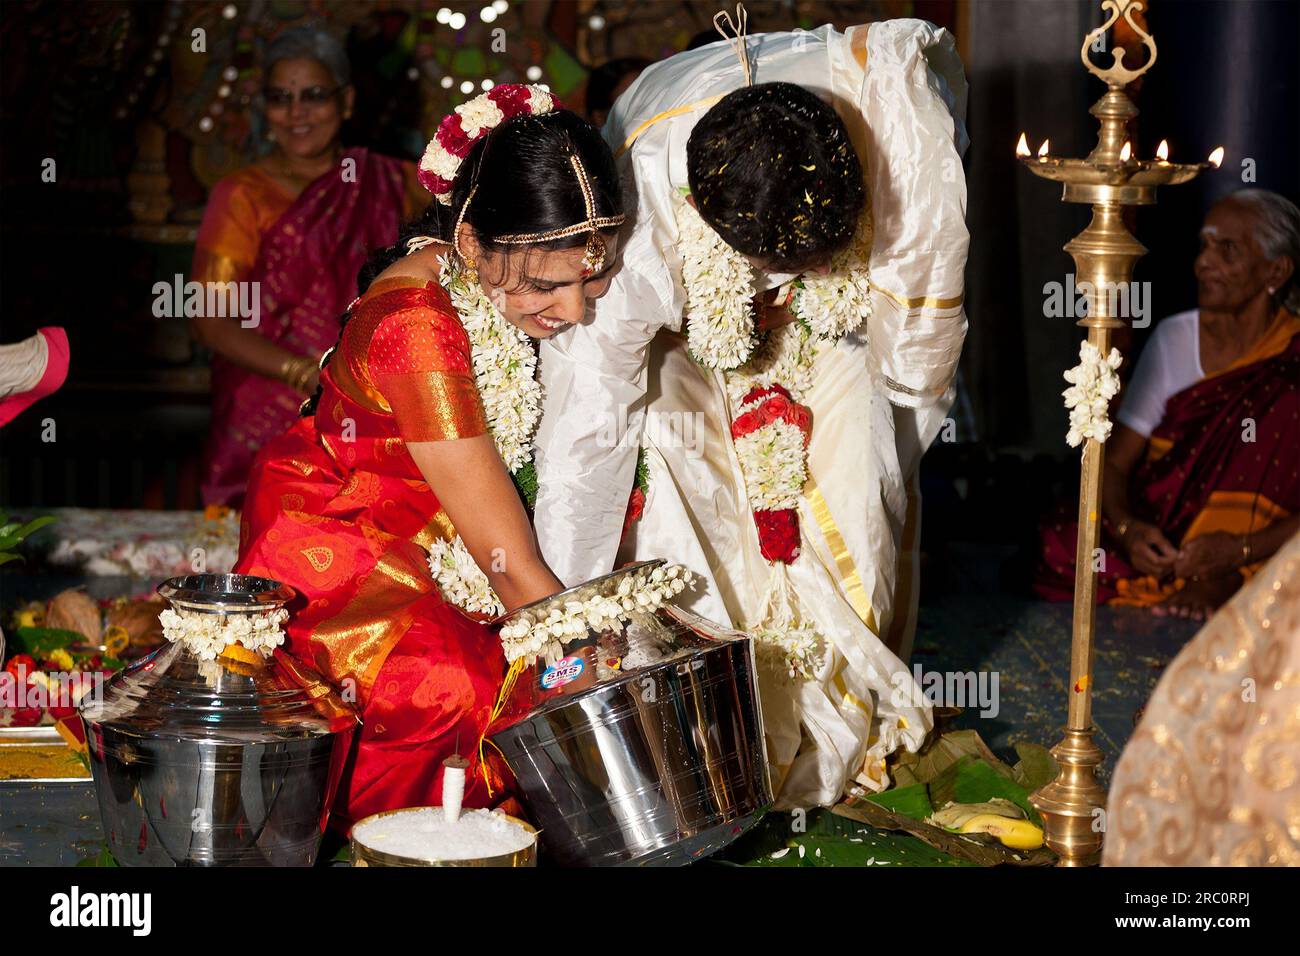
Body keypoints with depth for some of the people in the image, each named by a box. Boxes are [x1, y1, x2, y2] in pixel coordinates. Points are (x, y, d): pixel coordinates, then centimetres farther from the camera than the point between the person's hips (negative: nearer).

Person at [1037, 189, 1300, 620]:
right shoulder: (1174, 338, 8)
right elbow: (1114, 462, 6)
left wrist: (1238, 552, -24)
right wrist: (1125, 527, -14)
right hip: (1156, 543, 3)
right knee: (1051, 552, -23)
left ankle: (1222, 583, -18)